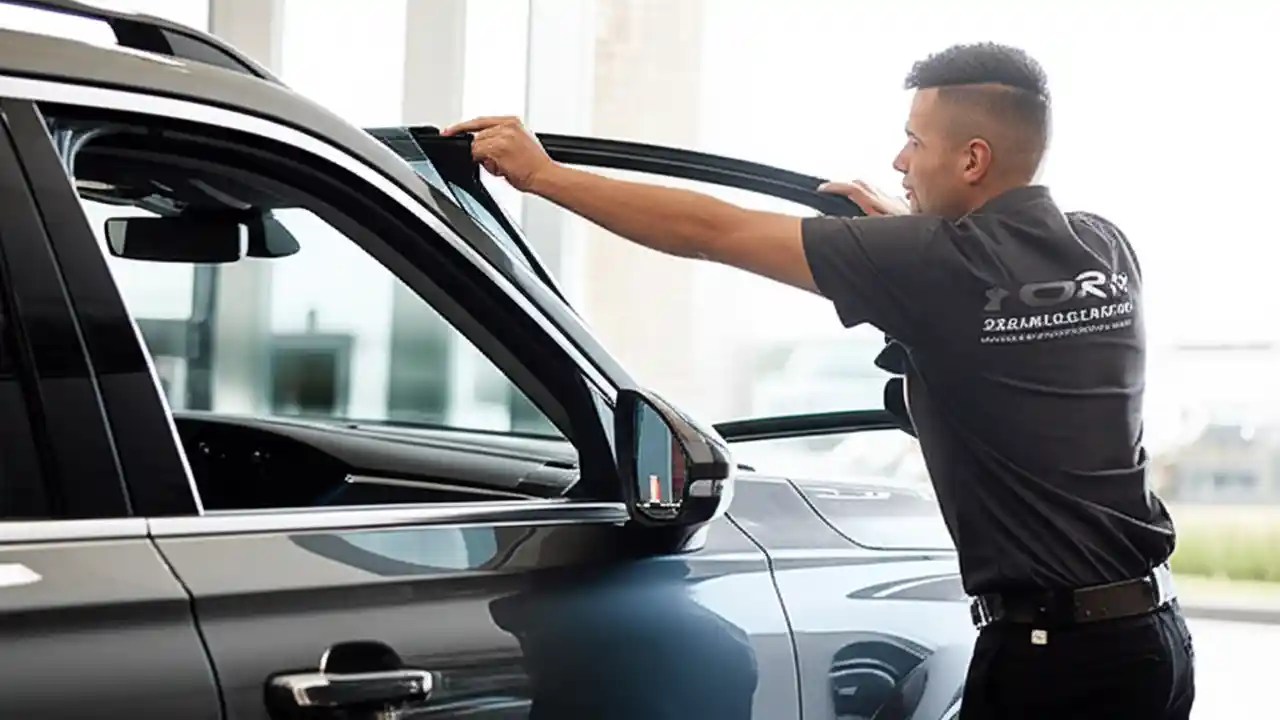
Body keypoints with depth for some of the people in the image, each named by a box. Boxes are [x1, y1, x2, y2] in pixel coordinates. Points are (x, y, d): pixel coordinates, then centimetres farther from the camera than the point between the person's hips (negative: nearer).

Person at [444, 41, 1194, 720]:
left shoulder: (934, 265, -13)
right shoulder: (1109, 250, 6)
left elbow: (713, 232, -8)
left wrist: (542, 173, -1)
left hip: (1053, 650, -7)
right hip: (1155, 632, 8)